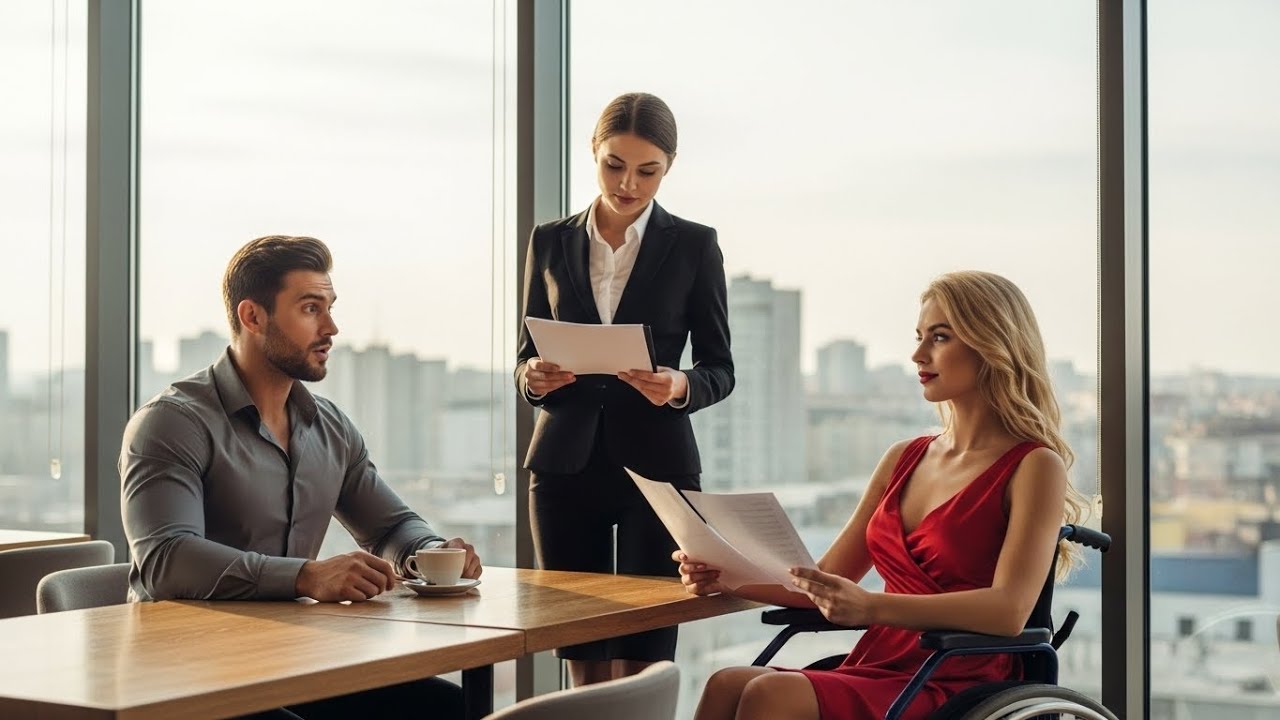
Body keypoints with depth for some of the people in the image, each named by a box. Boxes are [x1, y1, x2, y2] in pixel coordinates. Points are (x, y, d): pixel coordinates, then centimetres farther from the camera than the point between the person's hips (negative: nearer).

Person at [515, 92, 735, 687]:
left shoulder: (694, 245, 3)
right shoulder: (551, 242, 9)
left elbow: (720, 369, 4)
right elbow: (525, 355, 12)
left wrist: (679, 387, -18)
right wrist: (533, 377, -11)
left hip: (656, 464, -2)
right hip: (566, 464, 2)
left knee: (643, 666, -6)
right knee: (584, 669, 3)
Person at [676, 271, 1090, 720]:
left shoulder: (1034, 466, -2)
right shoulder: (904, 459, 18)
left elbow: (1010, 610, -17)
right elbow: (830, 584, 19)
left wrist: (869, 607, -28)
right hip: (876, 672, 6)